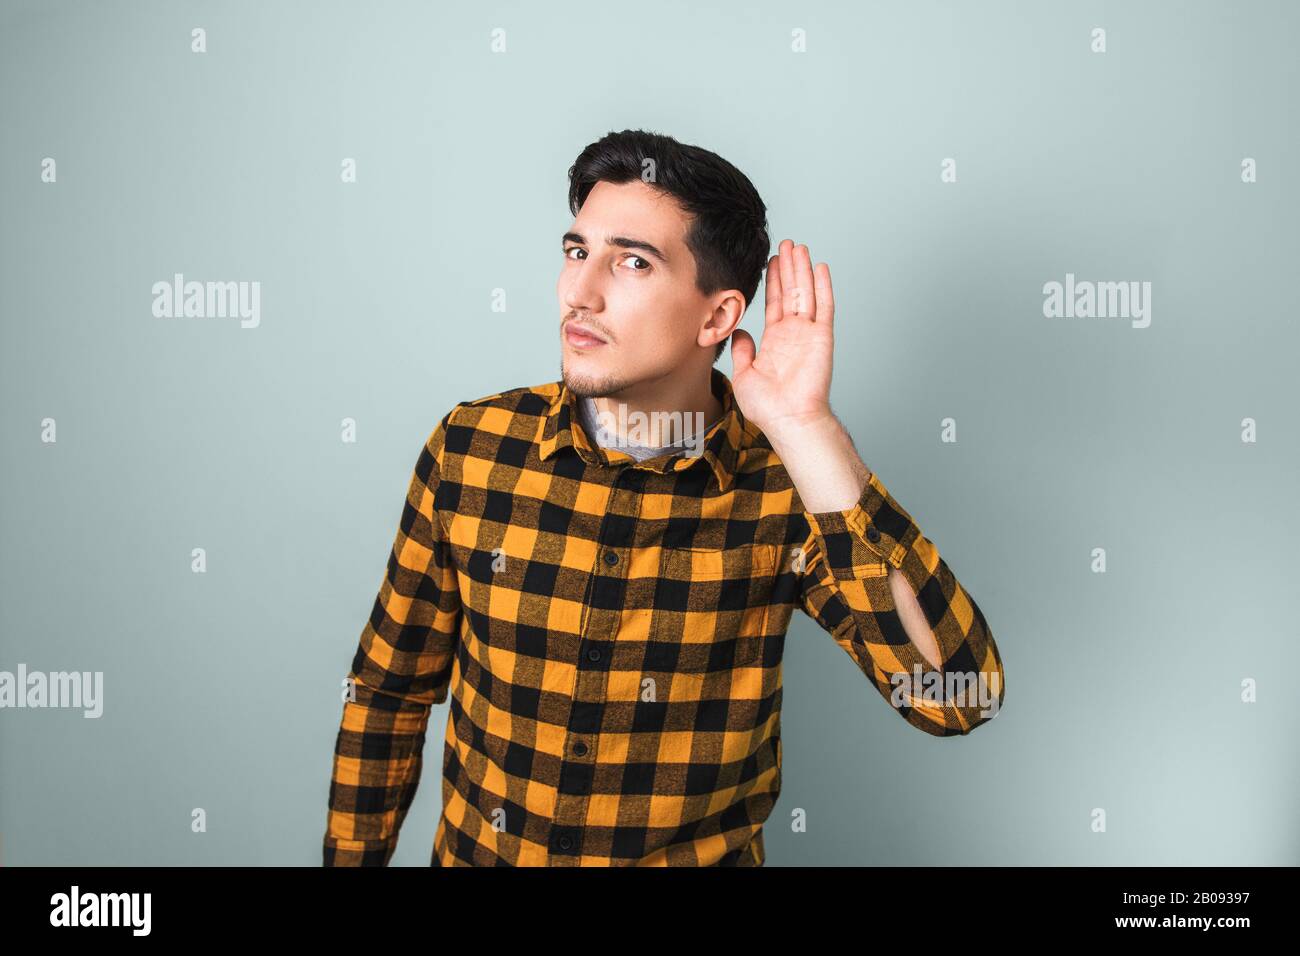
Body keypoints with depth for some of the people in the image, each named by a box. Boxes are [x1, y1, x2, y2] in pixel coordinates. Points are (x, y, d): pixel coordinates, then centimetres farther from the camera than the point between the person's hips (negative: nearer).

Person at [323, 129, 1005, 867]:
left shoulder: (785, 482, -18)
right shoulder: (472, 445, -13)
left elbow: (959, 696, -31)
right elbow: (391, 687, -3)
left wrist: (808, 429, -33)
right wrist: (353, 854, 2)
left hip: (702, 854, -1)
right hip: (475, 850, 2)